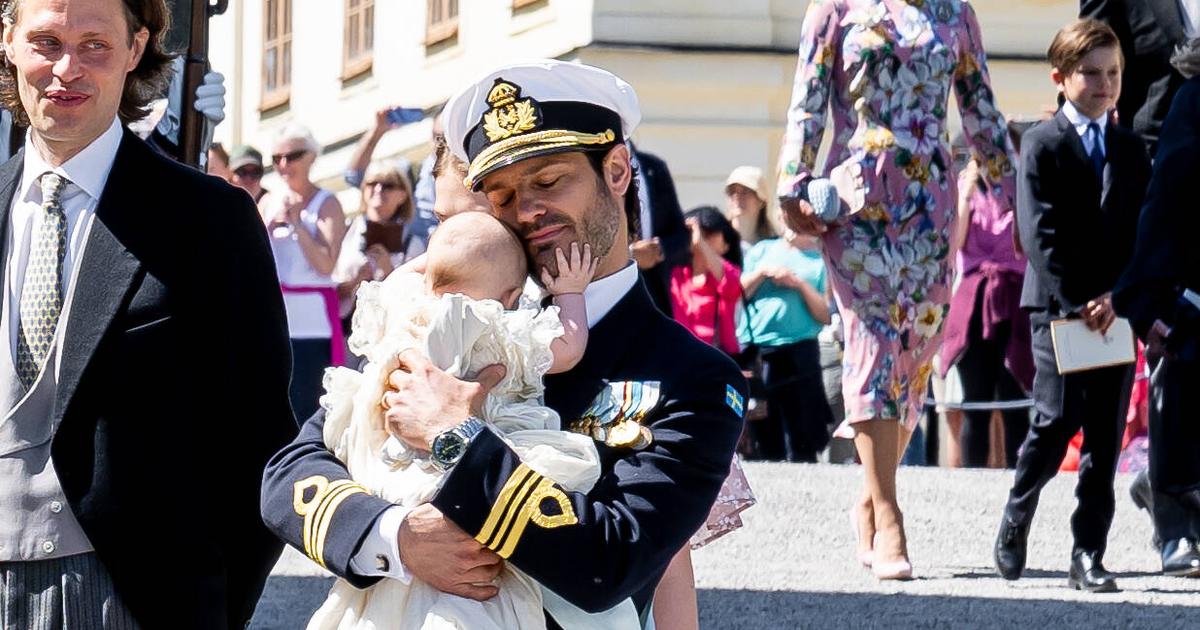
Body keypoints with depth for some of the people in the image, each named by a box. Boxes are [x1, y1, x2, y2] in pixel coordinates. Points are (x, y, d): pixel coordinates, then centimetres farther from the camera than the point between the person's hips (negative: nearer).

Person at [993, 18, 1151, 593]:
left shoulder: (1132, 150, 13)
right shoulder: (1043, 145, 0)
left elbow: (1139, 234, 7)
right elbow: (1040, 234, -7)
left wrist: (1114, 298, -8)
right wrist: (1075, 302, -14)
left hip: (1116, 310, 4)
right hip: (1057, 308, -4)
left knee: (1105, 437, 1)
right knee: (1057, 421, -10)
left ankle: (1088, 556, 4)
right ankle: (1016, 518, 15)